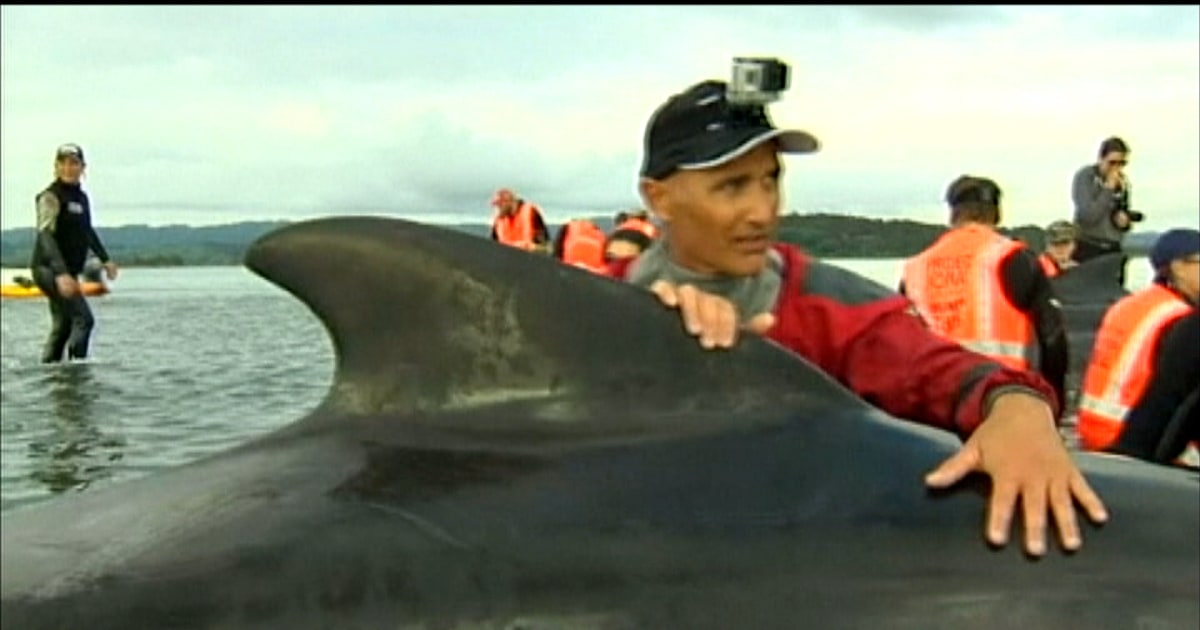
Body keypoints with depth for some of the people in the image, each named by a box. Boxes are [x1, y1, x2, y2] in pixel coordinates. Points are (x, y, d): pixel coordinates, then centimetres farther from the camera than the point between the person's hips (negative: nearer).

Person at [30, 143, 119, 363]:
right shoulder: (51, 197, -13)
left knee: (63, 326, 12)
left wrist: (105, 259, 30)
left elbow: (87, 231, 29)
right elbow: (46, 235, -24)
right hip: (48, 269, -9)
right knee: (83, 318, -17)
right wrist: (61, 273, -35)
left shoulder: (82, 197, 13)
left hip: (67, 272, 9)